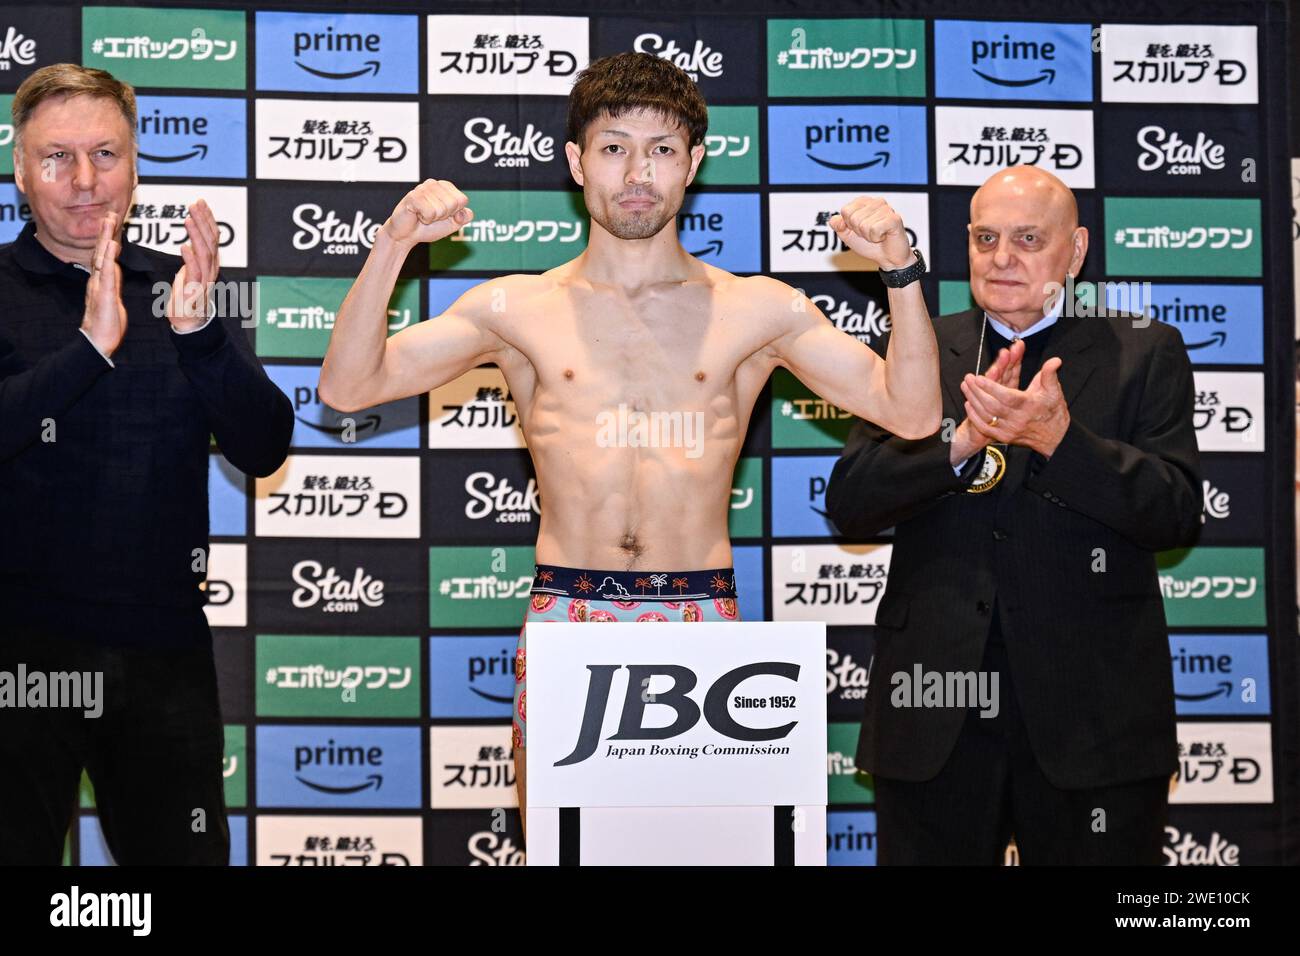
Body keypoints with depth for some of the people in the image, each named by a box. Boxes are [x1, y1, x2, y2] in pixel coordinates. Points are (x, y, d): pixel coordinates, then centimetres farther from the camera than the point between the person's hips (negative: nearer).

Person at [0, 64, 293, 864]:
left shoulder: (180, 289, 8)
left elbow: (264, 450, -2)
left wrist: (198, 332, -17)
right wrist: (90, 346, -27)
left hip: (164, 646, 3)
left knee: (184, 851, 12)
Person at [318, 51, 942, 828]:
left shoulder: (757, 310, 8)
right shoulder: (520, 309, 8)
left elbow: (912, 413, 4)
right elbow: (348, 387, 3)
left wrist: (901, 269, -8)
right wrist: (392, 247, -8)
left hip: (700, 621, 0)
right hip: (566, 621, 0)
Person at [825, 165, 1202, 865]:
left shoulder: (1143, 354, 5)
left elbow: (1177, 514, -6)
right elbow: (848, 504, -1)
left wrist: (1058, 437, -20)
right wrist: (963, 438, -16)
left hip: (1090, 713, -1)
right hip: (934, 714, 2)